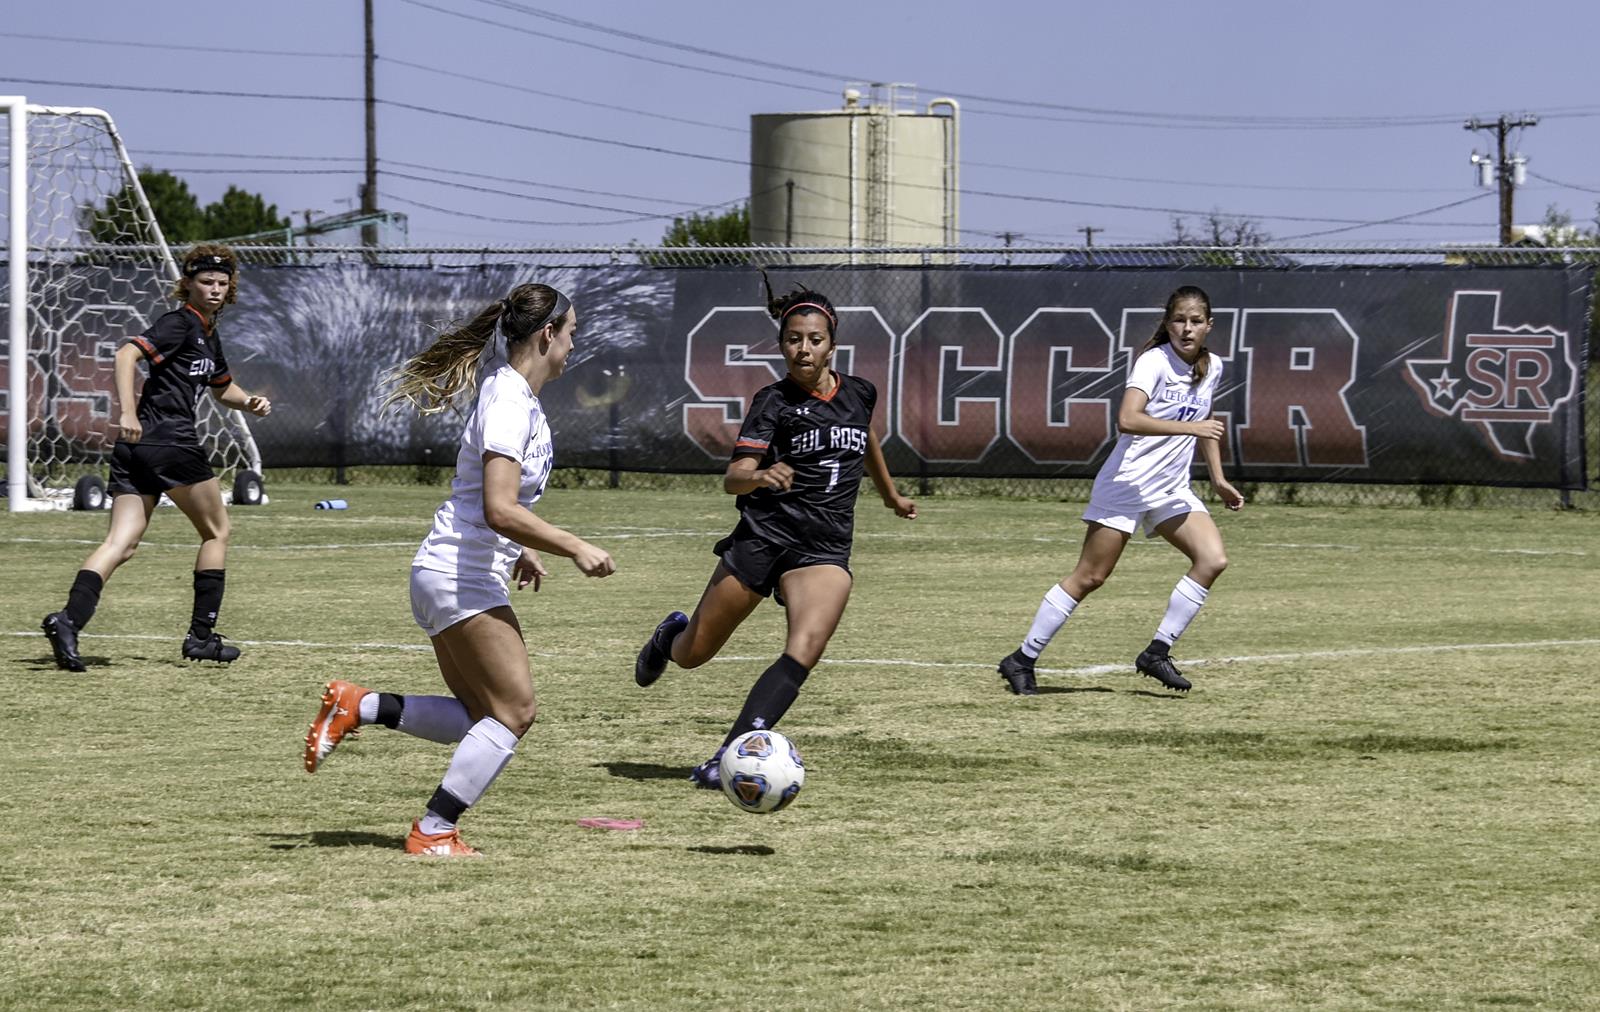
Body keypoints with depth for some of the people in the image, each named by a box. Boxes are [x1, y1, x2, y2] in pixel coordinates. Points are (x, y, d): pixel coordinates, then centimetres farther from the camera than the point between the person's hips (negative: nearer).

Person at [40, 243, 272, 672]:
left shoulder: (208, 334, 25)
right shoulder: (179, 324, -4)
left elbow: (222, 388, 40)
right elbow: (126, 354, -19)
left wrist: (249, 402, 19)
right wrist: (128, 411, -30)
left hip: (133, 446, 8)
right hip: (171, 441, -8)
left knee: (121, 543, -6)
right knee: (216, 530, 10)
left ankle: (69, 618, -27)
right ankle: (201, 634, 12)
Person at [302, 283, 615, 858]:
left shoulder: (513, 394, 13)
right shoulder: (510, 404, -18)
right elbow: (499, 510, -26)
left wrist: (518, 550, 25)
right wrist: (574, 549, -22)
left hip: (449, 574, 10)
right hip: (462, 579, -10)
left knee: (481, 718, 10)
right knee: (515, 709, -9)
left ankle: (356, 706, 8)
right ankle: (433, 833, -8)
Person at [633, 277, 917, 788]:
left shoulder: (859, 394, 8)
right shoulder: (774, 402, -5)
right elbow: (733, 477, -17)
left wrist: (891, 495, 45)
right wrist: (760, 477, -39)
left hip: (825, 551, 2)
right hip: (762, 537, -2)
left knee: (804, 651, -23)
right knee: (693, 654, 7)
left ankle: (729, 758, -25)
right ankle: (672, 634, 45)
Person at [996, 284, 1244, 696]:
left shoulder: (1212, 368, 7)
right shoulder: (1154, 362, -15)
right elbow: (1127, 419, -31)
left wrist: (1218, 479, 24)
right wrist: (1188, 428, -33)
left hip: (1171, 489, 7)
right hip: (1128, 482, -7)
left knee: (1212, 559, -13)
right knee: (1089, 577, -5)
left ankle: (1157, 653, -4)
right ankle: (1022, 659, 6)